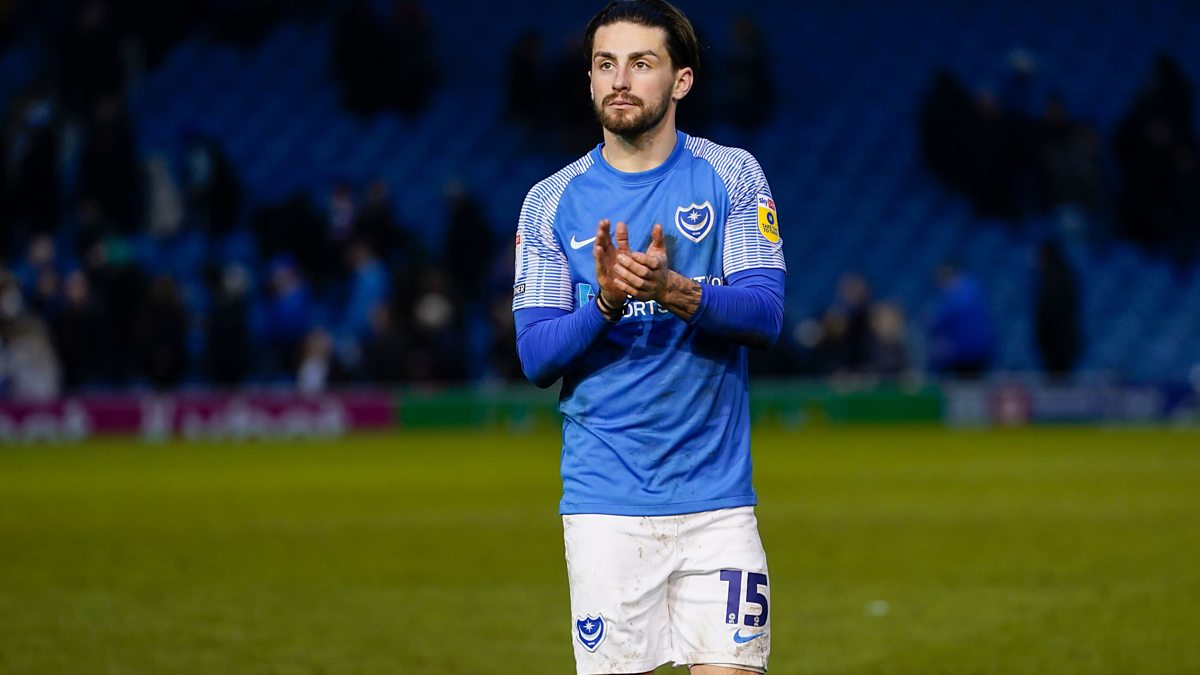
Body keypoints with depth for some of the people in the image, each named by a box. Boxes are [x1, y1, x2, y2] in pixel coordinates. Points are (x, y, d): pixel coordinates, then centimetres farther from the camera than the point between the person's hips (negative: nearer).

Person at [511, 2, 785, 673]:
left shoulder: (732, 176, 4)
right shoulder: (552, 202, 5)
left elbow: (766, 316, -7)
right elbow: (536, 358, 0)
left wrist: (674, 290, -24)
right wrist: (606, 303, -19)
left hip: (717, 497, 0)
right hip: (604, 501, 0)